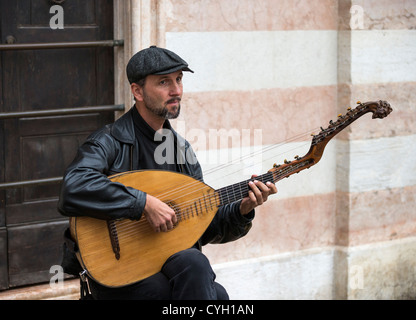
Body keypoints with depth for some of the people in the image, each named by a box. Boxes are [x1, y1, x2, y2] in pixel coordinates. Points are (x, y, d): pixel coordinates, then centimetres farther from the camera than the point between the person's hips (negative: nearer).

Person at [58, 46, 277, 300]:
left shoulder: (183, 149, 14)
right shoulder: (109, 142, -8)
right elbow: (73, 189, -29)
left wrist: (242, 211, -2)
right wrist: (145, 203, -29)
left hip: (174, 264, 6)